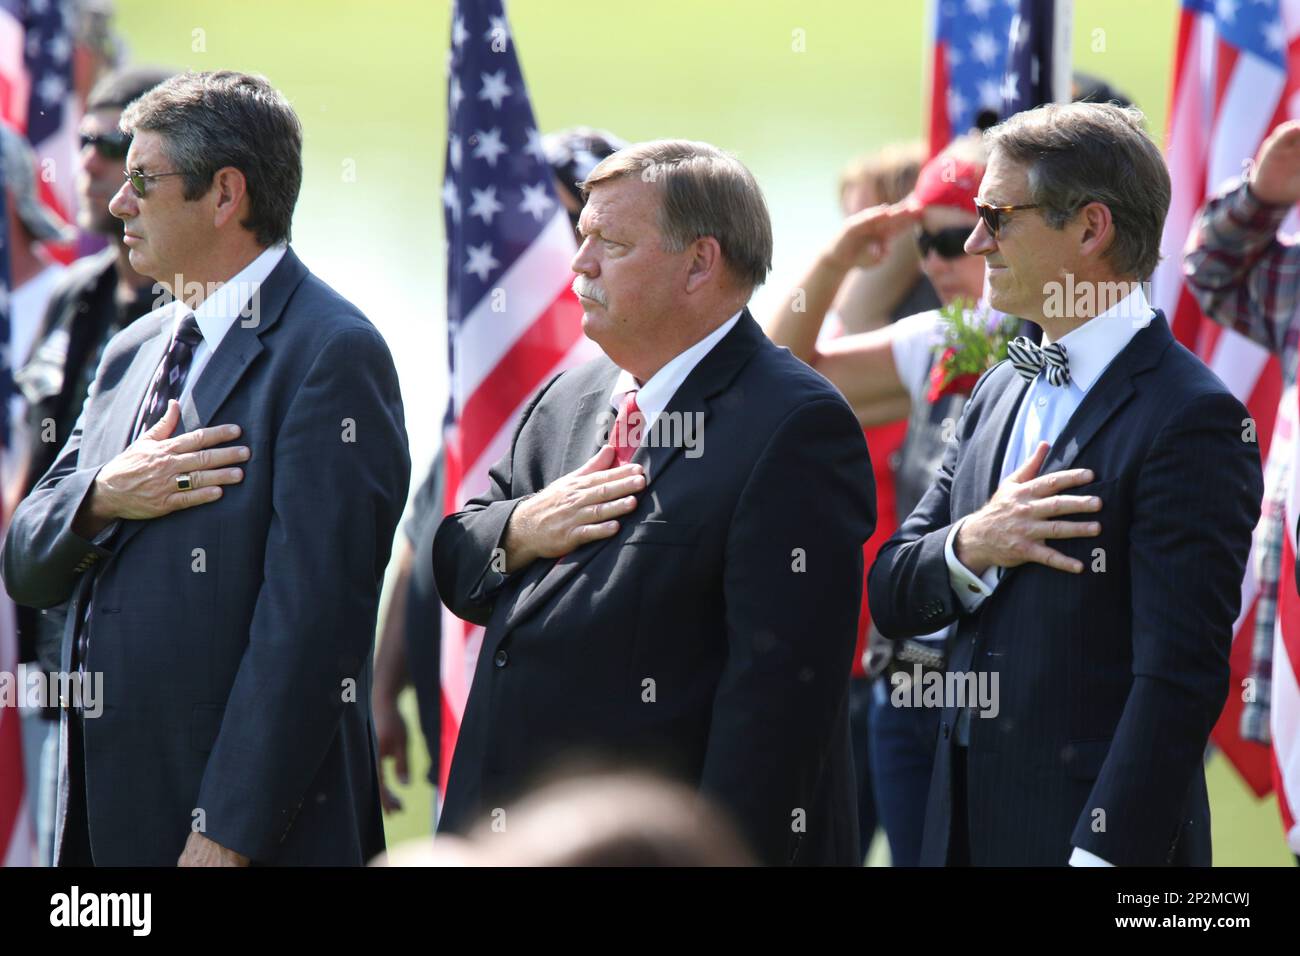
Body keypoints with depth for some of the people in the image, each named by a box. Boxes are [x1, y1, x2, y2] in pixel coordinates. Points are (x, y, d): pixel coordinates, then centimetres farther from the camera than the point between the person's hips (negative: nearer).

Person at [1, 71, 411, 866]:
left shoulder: (331, 353, -11)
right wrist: (100, 500, -8)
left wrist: (226, 836, -21)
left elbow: (308, 619, -17)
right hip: (106, 810, 7)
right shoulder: (132, 354, 15)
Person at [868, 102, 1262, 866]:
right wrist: (969, 547, -9)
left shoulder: (1191, 420, -13)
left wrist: (1104, 852, -23)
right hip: (968, 825, 7)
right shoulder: (1001, 393, 13)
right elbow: (891, 598, 12)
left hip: (1096, 833, -7)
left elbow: (1180, 680, -18)